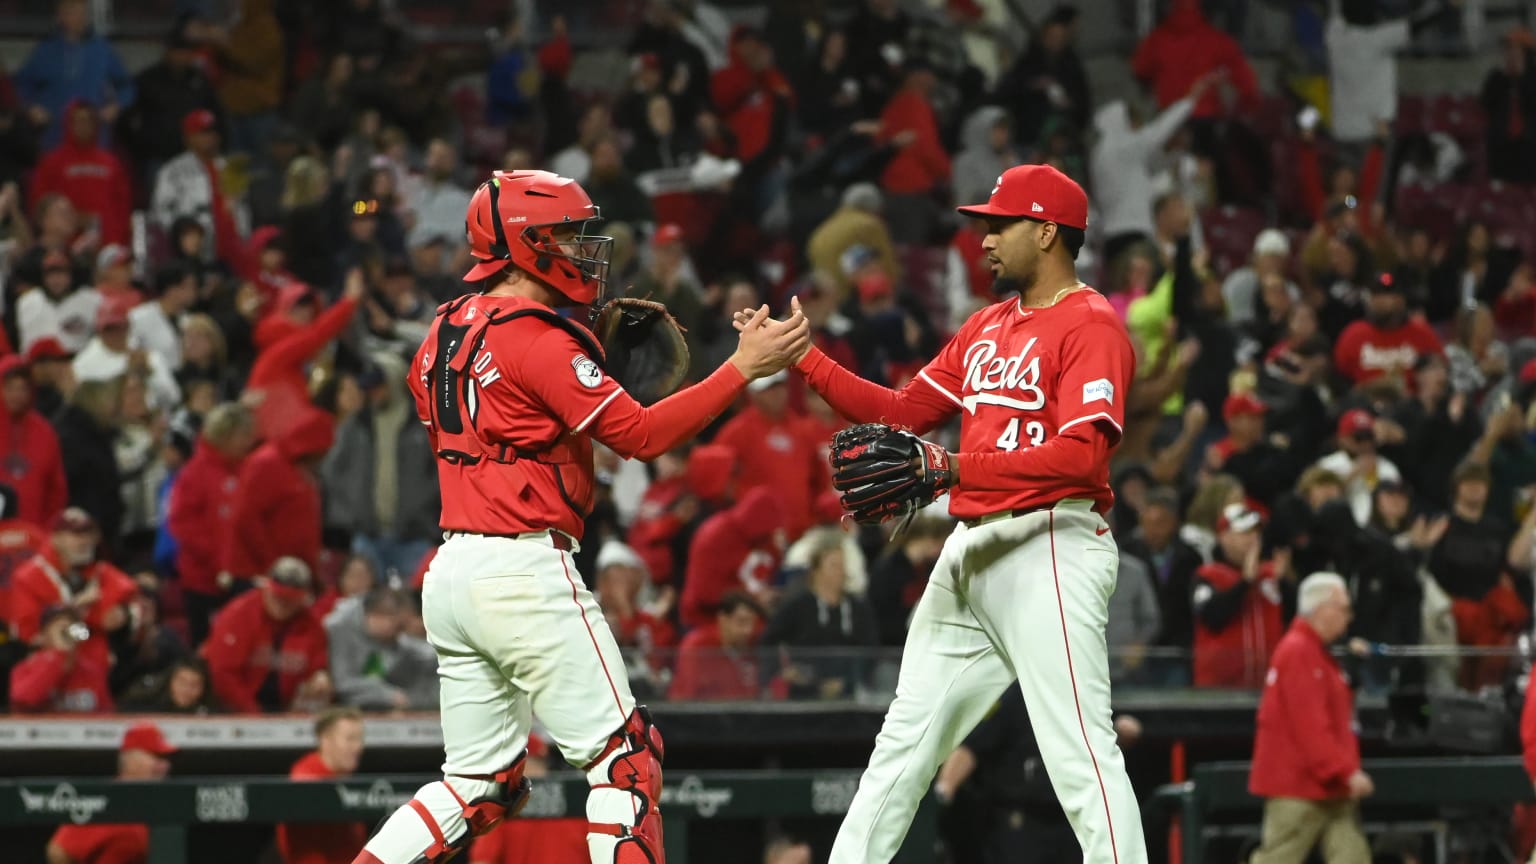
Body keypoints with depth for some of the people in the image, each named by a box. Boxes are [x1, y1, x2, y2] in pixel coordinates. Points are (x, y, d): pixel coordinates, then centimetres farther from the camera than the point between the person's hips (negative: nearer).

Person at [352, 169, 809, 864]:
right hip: (525, 568, -9)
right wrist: (744, 367, -15)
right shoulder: (536, 338, -12)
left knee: (479, 781, 12)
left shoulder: (443, 334, 14)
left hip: (450, 572, 9)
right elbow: (638, 434, -17)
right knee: (623, 755, -2)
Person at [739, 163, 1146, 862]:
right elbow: (903, 413, 19)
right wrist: (802, 358, 11)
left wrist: (956, 468, -24)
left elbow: (1081, 456, -20)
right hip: (970, 553, 9)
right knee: (906, 738, 13)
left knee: (1078, 751, -15)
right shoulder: (986, 328, 20)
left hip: (1050, 548, -9)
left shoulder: (1090, 325, -9)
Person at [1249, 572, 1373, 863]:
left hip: (1327, 788, 10)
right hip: (1298, 786, -10)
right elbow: (1309, 725, -22)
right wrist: (1347, 771, -23)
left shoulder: (1317, 654, 18)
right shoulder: (1298, 653, -15)